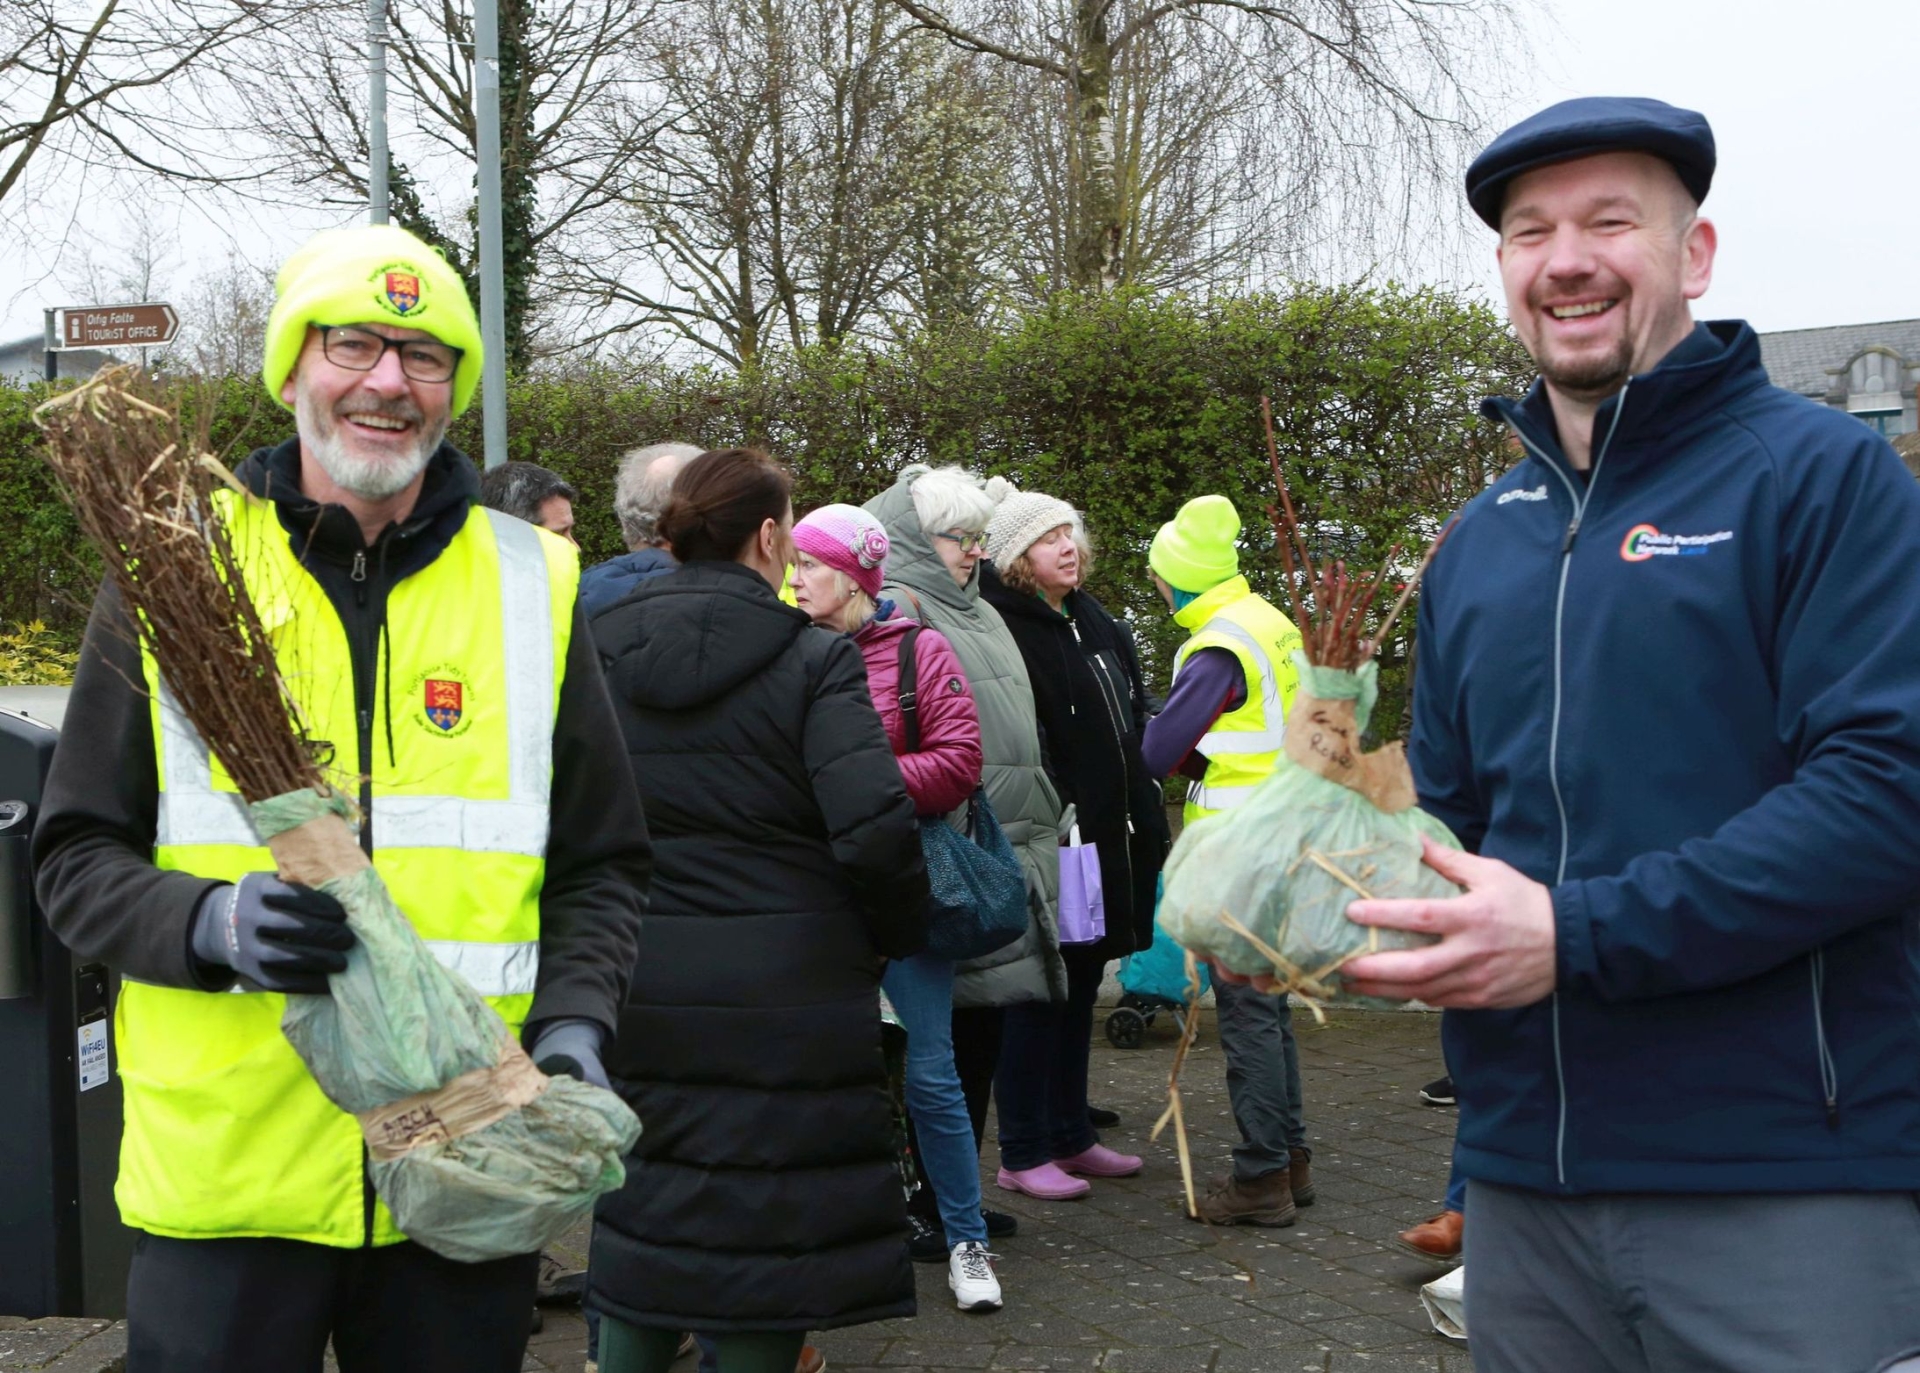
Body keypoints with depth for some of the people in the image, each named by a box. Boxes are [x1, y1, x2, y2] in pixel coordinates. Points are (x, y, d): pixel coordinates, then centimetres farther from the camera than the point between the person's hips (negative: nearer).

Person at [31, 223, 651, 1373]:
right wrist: (214, 923, -16)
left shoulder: (531, 584, 7)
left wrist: (571, 1021, -7)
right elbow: (77, 856, 4)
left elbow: (603, 866, 11)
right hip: (222, 1169, -1)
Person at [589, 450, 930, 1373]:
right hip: (783, 995, -4)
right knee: (767, 1229, 6)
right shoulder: (813, 660, -8)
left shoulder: (597, 653, 4)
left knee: (642, 1233, 16)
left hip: (632, 992, 4)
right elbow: (876, 830, -18)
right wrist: (895, 938, -1)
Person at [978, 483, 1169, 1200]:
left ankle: (1071, 1135, 27)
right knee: (1041, 994, -1)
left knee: (1079, 988, 16)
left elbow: (1134, 725, 22)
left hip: (1110, 838, 9)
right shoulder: (1008, 629, -13)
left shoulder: (1099, 624, 15)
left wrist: (1148, 821, 18)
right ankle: (1023, 1153, 8)